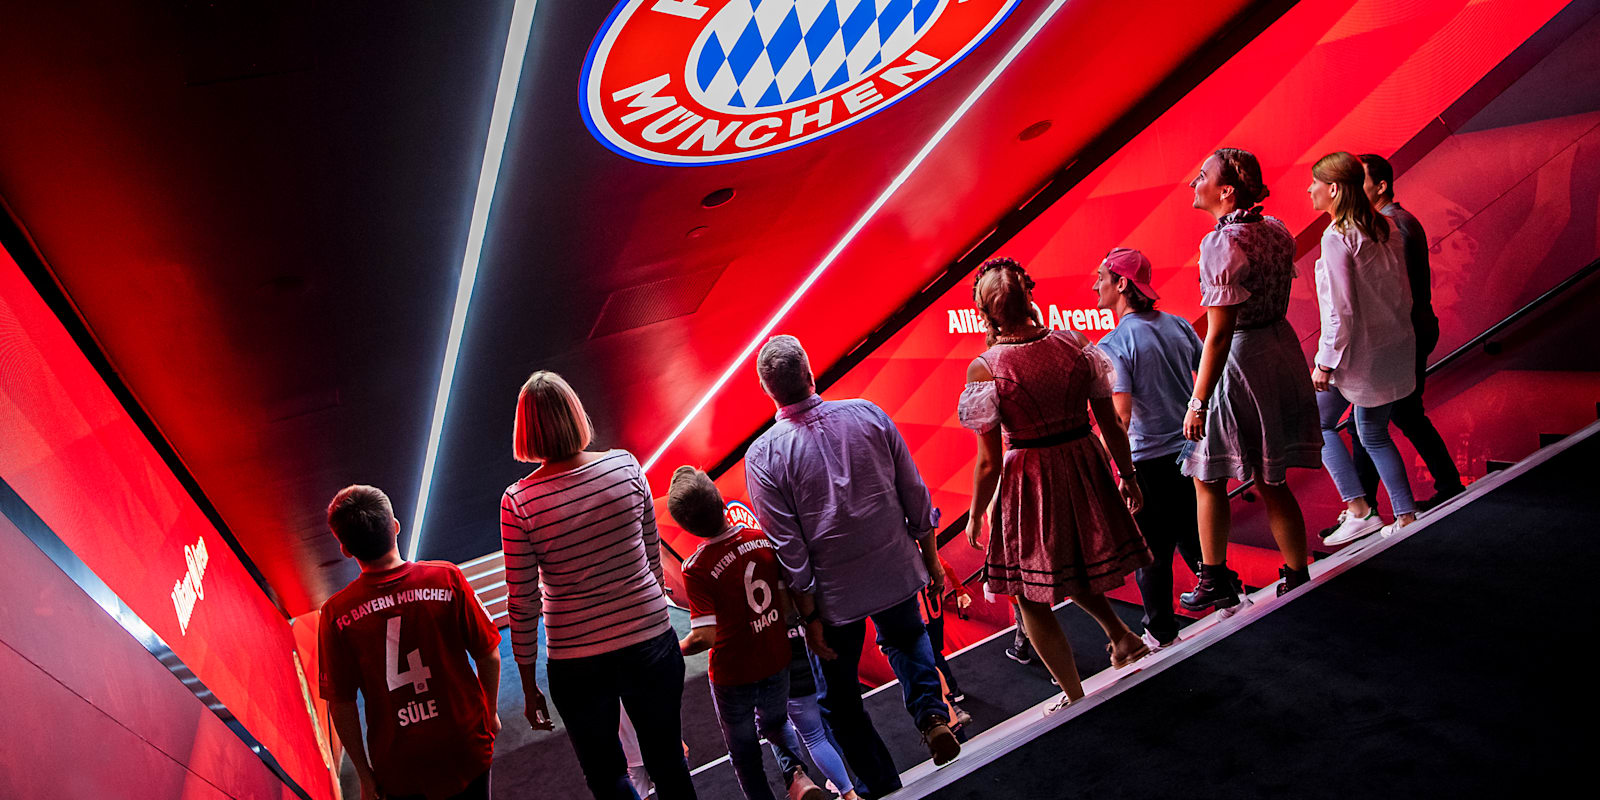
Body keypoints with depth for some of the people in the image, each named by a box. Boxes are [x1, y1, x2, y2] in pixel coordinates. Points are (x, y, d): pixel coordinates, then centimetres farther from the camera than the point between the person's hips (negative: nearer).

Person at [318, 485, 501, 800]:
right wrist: (490, 712, 10)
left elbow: (341, 704, -8)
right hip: (466, 749, 0)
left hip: (399, 767, 0)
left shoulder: (336, 614, -16)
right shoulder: (447, 579, -17)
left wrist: (364, 774, 5)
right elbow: (489, 657, -8)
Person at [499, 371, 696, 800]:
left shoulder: (518, 502, -13)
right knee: (669, 764, 19)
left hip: (577, 661, -2)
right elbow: (653, 553, 4)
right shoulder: (625, 465, -7)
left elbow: (523, 604, -9)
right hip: (651, 639, 2)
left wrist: (529, 687, 2)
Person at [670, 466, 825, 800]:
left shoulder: (697, 567, -24)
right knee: (775, 722, 30)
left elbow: (704, 637, -25)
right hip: (777, 662, 4)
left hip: (732, 675, -4)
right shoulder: (764, 539, -10)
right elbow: (789, 601, -1)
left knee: (743, 750, 19)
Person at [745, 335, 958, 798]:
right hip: (897, 572, 3)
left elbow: (788, 547, -14)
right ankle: (931, 713, 14)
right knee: (905, 637, 34)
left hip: (834, 594, -3)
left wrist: (810, 616, -5)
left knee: (840, 698, 18)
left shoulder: (763, 455, -15)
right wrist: (931, 560, 11)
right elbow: (915, 497, -1)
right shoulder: (868, 415, -7)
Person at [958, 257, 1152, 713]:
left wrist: (975, 514, 0)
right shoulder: (1074, 343, -7)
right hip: (1085, 464, 5)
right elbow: (1111, 425, 0)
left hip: (1029, 482, -5)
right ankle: (1120, 634, 28)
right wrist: (1128, 477, 14)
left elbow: (989, 461, -14)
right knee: (1072, 565, 34)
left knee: (1030, 594, 14)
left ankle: (1075, 696, 23)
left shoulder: (984, 368, -18)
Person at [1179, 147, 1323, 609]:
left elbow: (1219, 333, -22)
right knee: (1270, 482, 17)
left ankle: (1215, 580, 18)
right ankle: (1297, 578, 25)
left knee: (1208, 477, 8)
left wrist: (1198, 403, -18)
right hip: (1281, 350, 8)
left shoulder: (1222, 244, -20)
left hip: (1240, 359, -8)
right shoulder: (1274, 229, 6)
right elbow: (1276, 296, 13)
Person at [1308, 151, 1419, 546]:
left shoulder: (1336, 237, -19)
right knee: (1374, 434, 17)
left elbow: (1340, 310, -20)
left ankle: (1360, 510, 3)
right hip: (1394, 347, 8)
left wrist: (1325, 363, -14)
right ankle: (1407, 516, 18)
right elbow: (1403, 291, 12)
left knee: (1318, 422, 9)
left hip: (1357, 351, -8)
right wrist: (1395, 331, 21)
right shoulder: (1382, 228, 6)